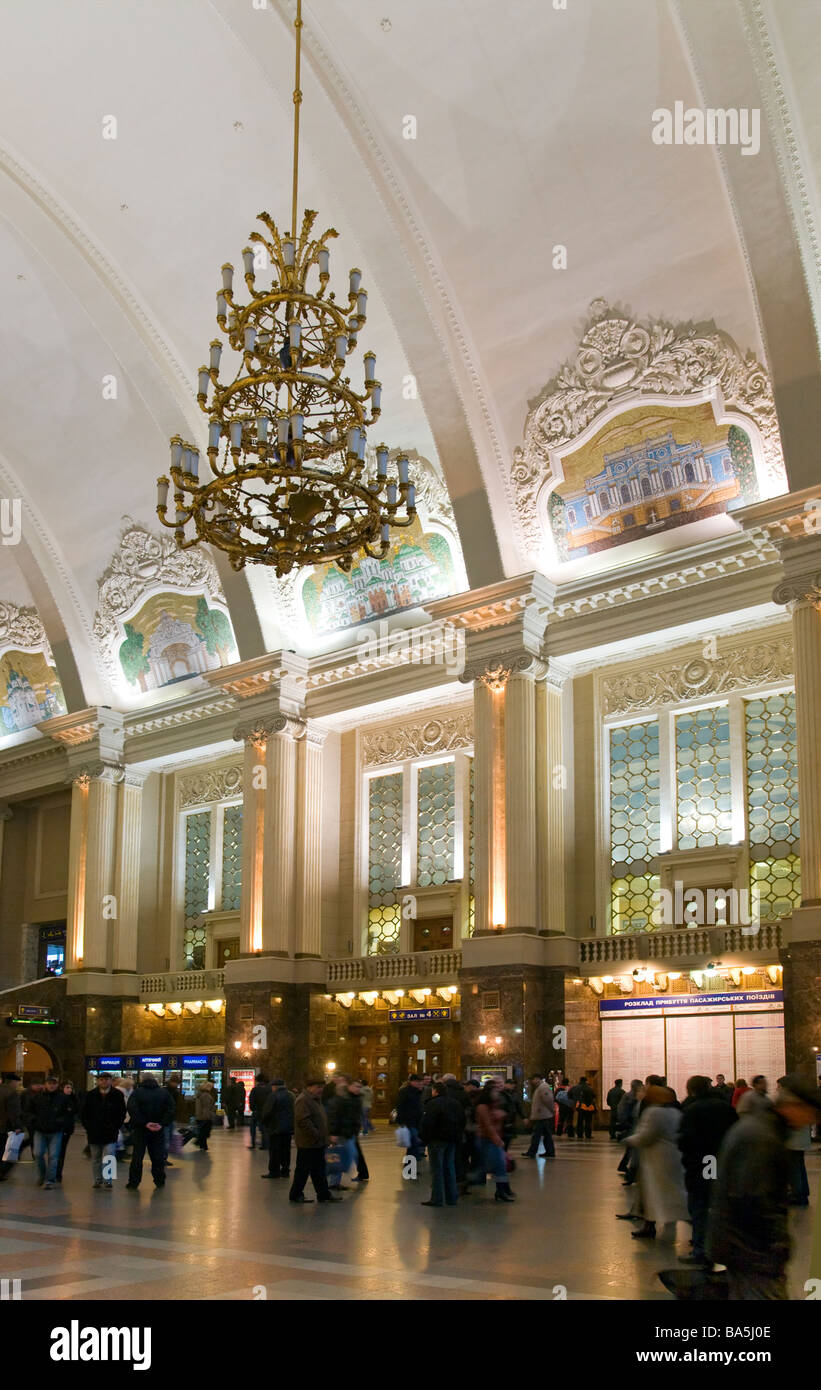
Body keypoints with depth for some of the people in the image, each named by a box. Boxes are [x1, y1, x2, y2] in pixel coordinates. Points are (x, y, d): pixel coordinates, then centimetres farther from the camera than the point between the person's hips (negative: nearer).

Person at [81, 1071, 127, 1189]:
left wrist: (116, 1127, -3)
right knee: (95, 1158, 10)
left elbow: (122, 1113, 5)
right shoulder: (90, 1095, 2)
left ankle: (108, 1179, -9)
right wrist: (88, 1127, 1)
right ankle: (97, 1180, 19)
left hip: (111, 1132, -2)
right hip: (94, 1133, 2)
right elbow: (83, 1113, 8)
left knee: (108, 1157, -11)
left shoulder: (117, 1095, -1)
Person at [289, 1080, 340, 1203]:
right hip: (308, 1143, -10)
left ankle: (324, 1194, 19)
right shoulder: (303, 1100, -17)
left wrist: (324, 1137, 17)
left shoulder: (314, 1100, 17)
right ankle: (296, 1194, 10)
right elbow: (303, 1121, -26)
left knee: (319, 1170, 14)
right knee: (303, 1169, 0)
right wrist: (316, 1135, -23)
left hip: (317, 1143, 10)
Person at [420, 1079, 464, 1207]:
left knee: (437, 1169, -3)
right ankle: (452, 1198, 15)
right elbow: (462, 1122, 18)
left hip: (437, 1140, -7)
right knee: (449, 1168, 13)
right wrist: (458, 1137, 22)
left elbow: (427, 1123, -18)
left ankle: (437, 1199, -3)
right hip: (453, 1140, 7)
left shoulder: (433, 1104, -13)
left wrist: (424, 1138, -8)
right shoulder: (456, 1103, 12)